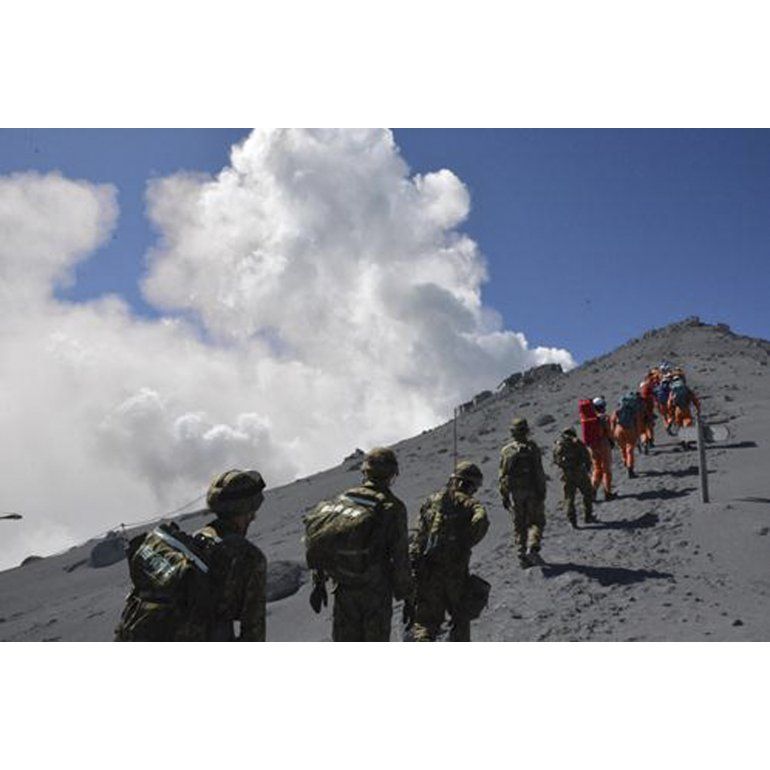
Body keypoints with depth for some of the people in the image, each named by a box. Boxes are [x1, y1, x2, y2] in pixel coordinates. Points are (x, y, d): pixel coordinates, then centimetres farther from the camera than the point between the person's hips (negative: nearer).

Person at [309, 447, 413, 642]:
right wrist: (406, 591, 3)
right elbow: (400, 556, -10)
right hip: (376, 591, -4)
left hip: (344, 589, 4)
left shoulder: (344, 499, 0)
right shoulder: (393, 507, -12)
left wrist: (319, 582, 12)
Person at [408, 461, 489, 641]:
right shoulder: (468, 503, -1)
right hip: (455, 572, -3)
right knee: (460, 617, 20)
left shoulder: (431, 501, 12)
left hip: (425, 574, 3)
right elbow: (481, 519, -24)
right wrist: (465, 544, -11)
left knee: (426, 621, 6)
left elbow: (418, 536, 10)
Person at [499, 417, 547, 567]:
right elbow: (539, 473, -10)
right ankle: (532, 548, -13)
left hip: (514, 493, 2)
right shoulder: (532, 448, -6)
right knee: (537, 521, 8)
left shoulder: (506, 451, 3)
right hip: (532, 492, -2)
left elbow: (503, 476, 3)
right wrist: (542, 493, -7)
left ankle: (522, 555, 8)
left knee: (519, 526, 10)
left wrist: (504, 496, 7)